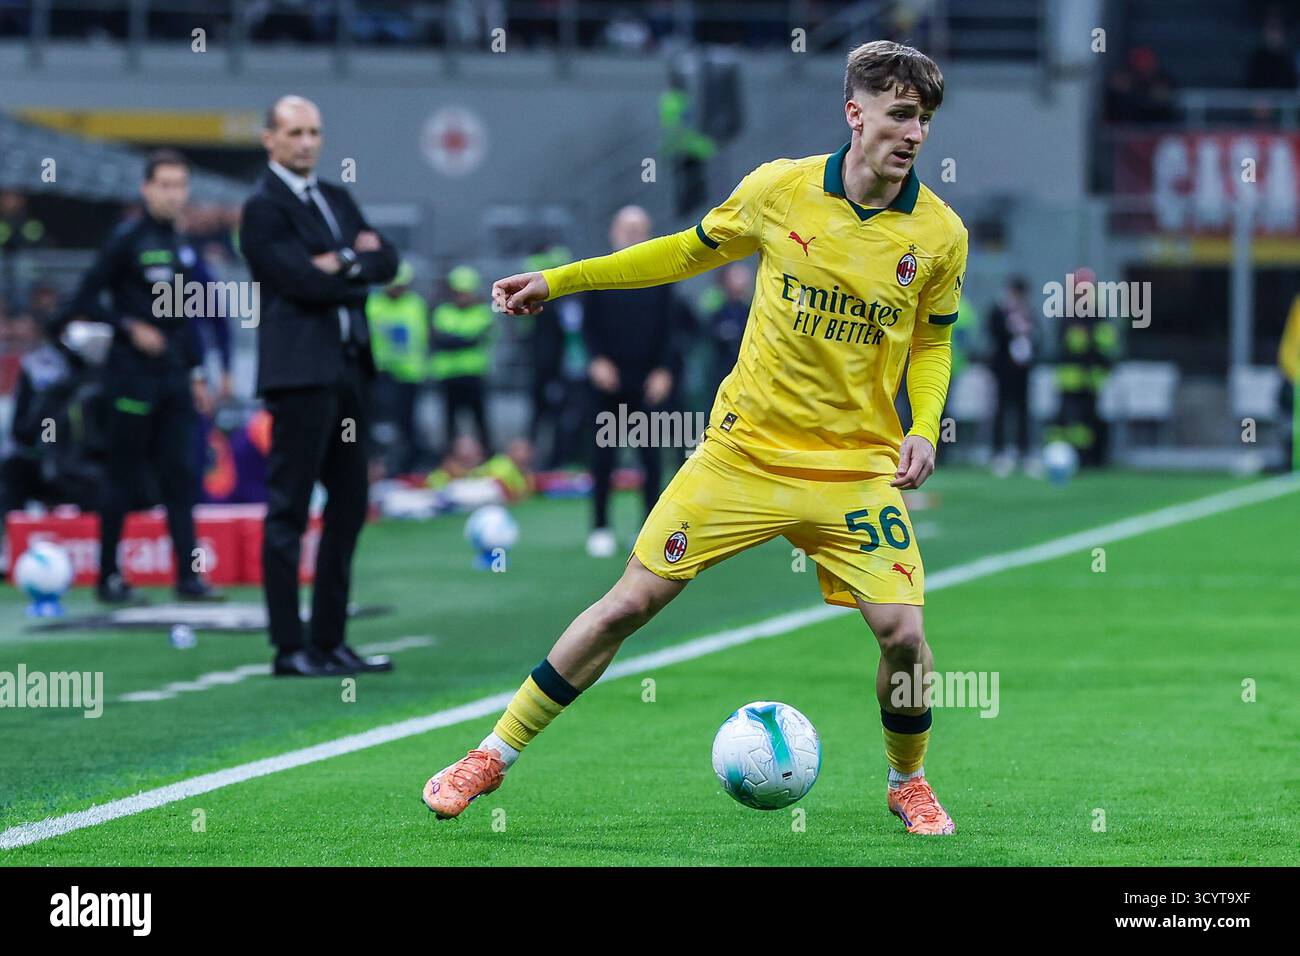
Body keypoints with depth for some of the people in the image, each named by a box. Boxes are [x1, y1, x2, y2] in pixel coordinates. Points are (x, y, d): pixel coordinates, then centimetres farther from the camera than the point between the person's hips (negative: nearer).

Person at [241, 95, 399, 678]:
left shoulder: (335, 199, 19)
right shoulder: (264, 207, -6)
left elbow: (386, 260, 8)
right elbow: (304, 280, -17)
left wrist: (344, 261, -9)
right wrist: (359, 267, -2)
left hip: (349, 368, 9)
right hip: (300, 371, -9)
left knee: (349, 505, 10)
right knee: (288, 510, -6)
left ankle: (329, 640, 16)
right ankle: (289, 648, -5)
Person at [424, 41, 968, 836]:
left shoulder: (940, 233, -5)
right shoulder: (779, 189, -7)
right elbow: (695, 250, 11)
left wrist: (924, 429, -7)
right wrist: (558, 281, 11)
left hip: (857, 467, 0)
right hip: (746, 449, 0)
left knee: (903, 633, -12)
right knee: (632, 600, -3)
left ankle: (908, 783, 19)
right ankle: (495, 757, 10)